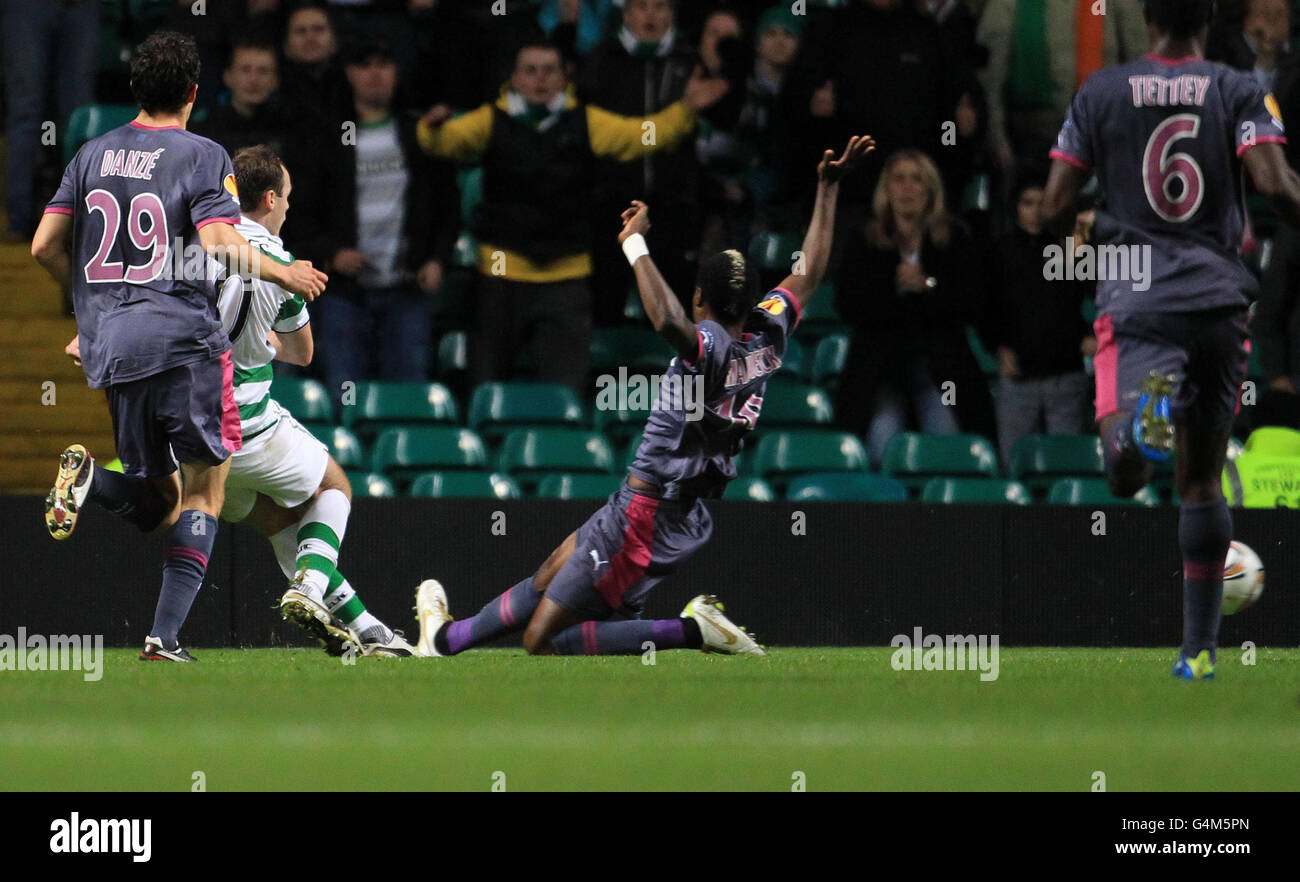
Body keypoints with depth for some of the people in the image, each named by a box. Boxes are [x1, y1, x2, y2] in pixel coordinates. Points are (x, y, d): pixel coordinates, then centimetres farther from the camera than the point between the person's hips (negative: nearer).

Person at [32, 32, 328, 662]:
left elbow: (45, 246, 11)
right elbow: (219, 244, -15)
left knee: (157, 506, 14)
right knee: (203, 490, 3)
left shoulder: (94, 154, 13)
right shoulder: (202, 156, -2)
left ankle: (87, 479, -18)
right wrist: (285, 275, 0)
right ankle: (165, 635, -11)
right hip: (184, 339, -5)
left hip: (109, 348, 5)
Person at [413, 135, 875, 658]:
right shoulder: (767, 340, -2)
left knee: (542, 642, -3)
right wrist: (829, 188, 18)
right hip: (690, 513, 10)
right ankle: (449, 637, 45)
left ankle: (690, 630, -8)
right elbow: (809, 276, 12)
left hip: (646, 517, -10)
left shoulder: (709, 347, -26)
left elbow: (667, 320, -48)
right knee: (552, 575, 28)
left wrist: (635, 244, -39)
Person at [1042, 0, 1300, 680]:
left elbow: (1055, 208, 5)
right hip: (1219, 296, 1)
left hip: (1136, 296, -1)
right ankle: (1200, 647, 18)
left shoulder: (1100, 94, 7)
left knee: (1125, 472, -18)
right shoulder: (1241, 94, 4)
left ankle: (1149, 405, -53)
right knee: (1201, 481, 15)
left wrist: (1076, 232, 27)